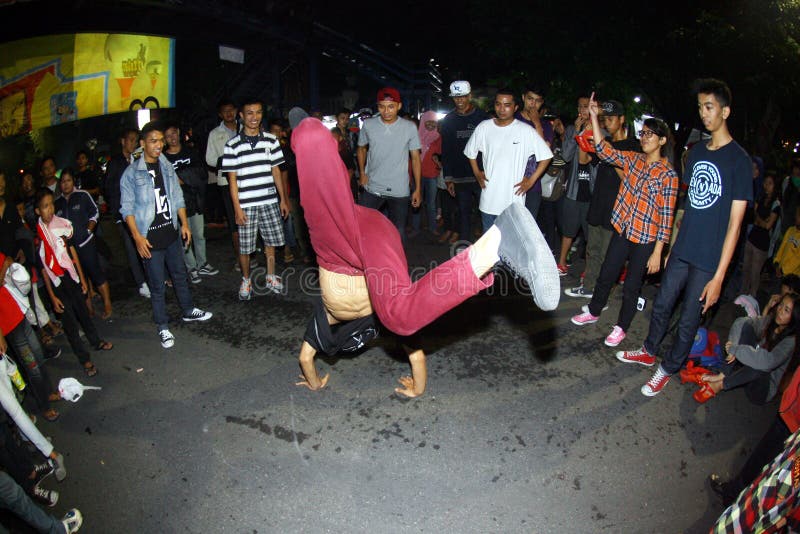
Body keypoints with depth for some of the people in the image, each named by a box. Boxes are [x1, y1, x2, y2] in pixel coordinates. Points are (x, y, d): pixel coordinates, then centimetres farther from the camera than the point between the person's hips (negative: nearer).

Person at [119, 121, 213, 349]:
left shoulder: (167, 167, 6)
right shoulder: (131, 173, -9)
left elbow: (177, 198, 12)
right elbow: (127, 208, -9)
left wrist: (184, 224, 7)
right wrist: (138, 237, -15)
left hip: (171, 232, 5)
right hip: (150, 237, -5)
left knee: (180, 274, 18)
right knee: (157, 285, 3)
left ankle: (188, 311, 37)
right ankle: (162, 327, 16)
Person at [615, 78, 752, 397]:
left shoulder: (739, 159, -12)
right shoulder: (697, 151, 7)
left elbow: (735, 223, -14)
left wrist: (719, 276, -16)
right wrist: (673, 239, 13)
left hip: (708, 260, -6)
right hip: (681, 250, 6)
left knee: (688, 320, 8)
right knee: (661, 304, 18)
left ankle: (668, 369, 27)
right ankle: (649, 351, 40)